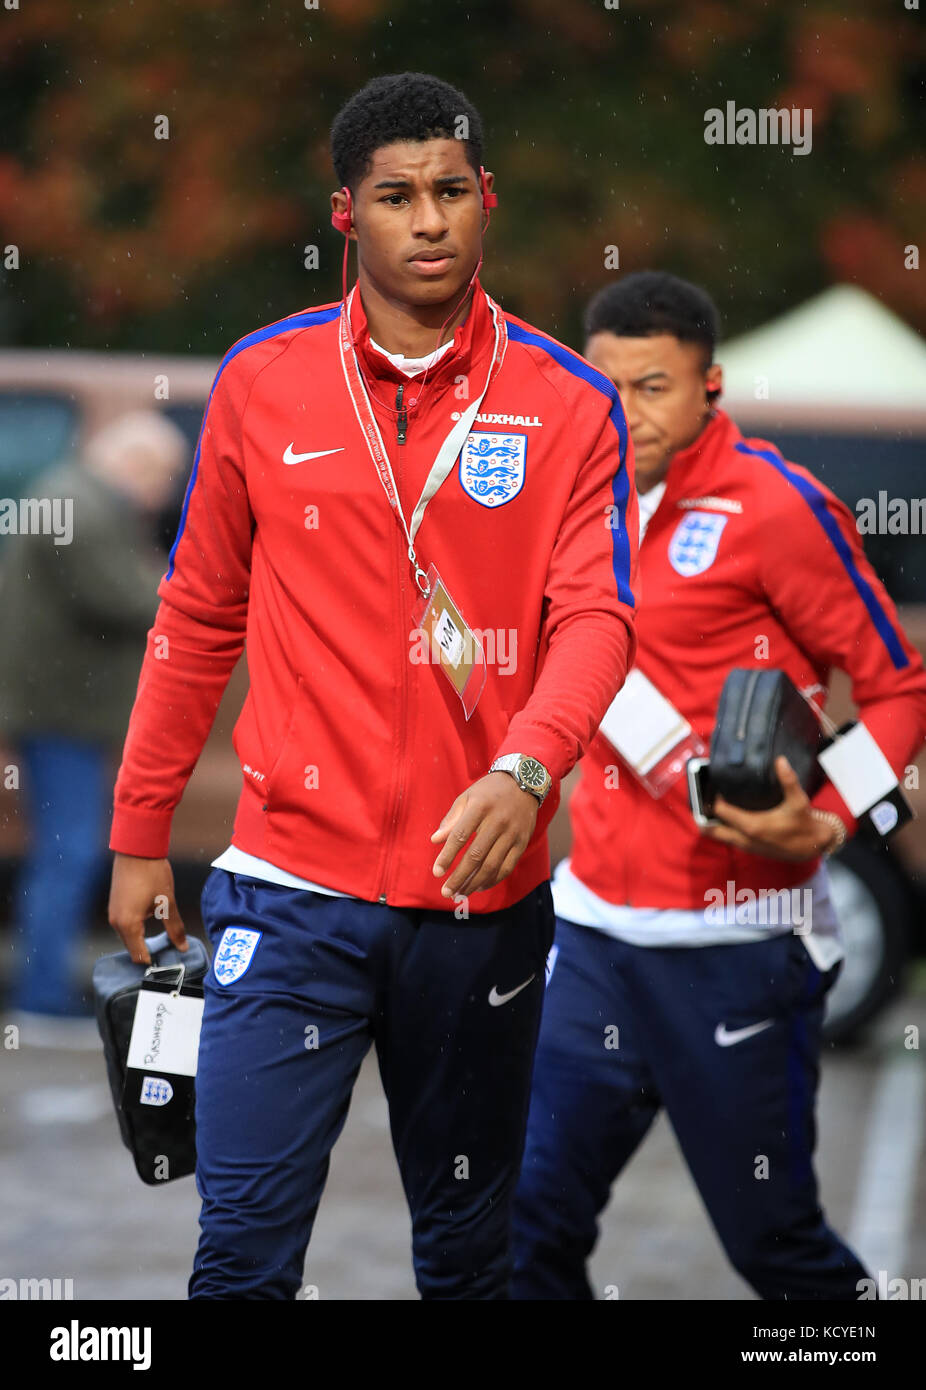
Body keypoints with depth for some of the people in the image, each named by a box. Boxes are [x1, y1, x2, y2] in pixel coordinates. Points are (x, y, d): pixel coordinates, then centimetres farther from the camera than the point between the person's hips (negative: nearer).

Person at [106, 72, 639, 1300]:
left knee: (467, 1245, 11)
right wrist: (139, 833, 11)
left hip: (484, 891, 1)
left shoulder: (570, 405, 1)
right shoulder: (263, 383, 3)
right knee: (244, 1246, -7)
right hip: (294, 886, 0)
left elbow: (595, 617, -9)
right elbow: (199, 620, 11)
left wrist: (525, 766, -28)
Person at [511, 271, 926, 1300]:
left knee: (773, 1241, 3)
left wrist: (827, 824, -21)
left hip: (732, 943, -6)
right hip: (597, 932, 6)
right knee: (532, 1223, 1)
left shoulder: (772, 505, -10)